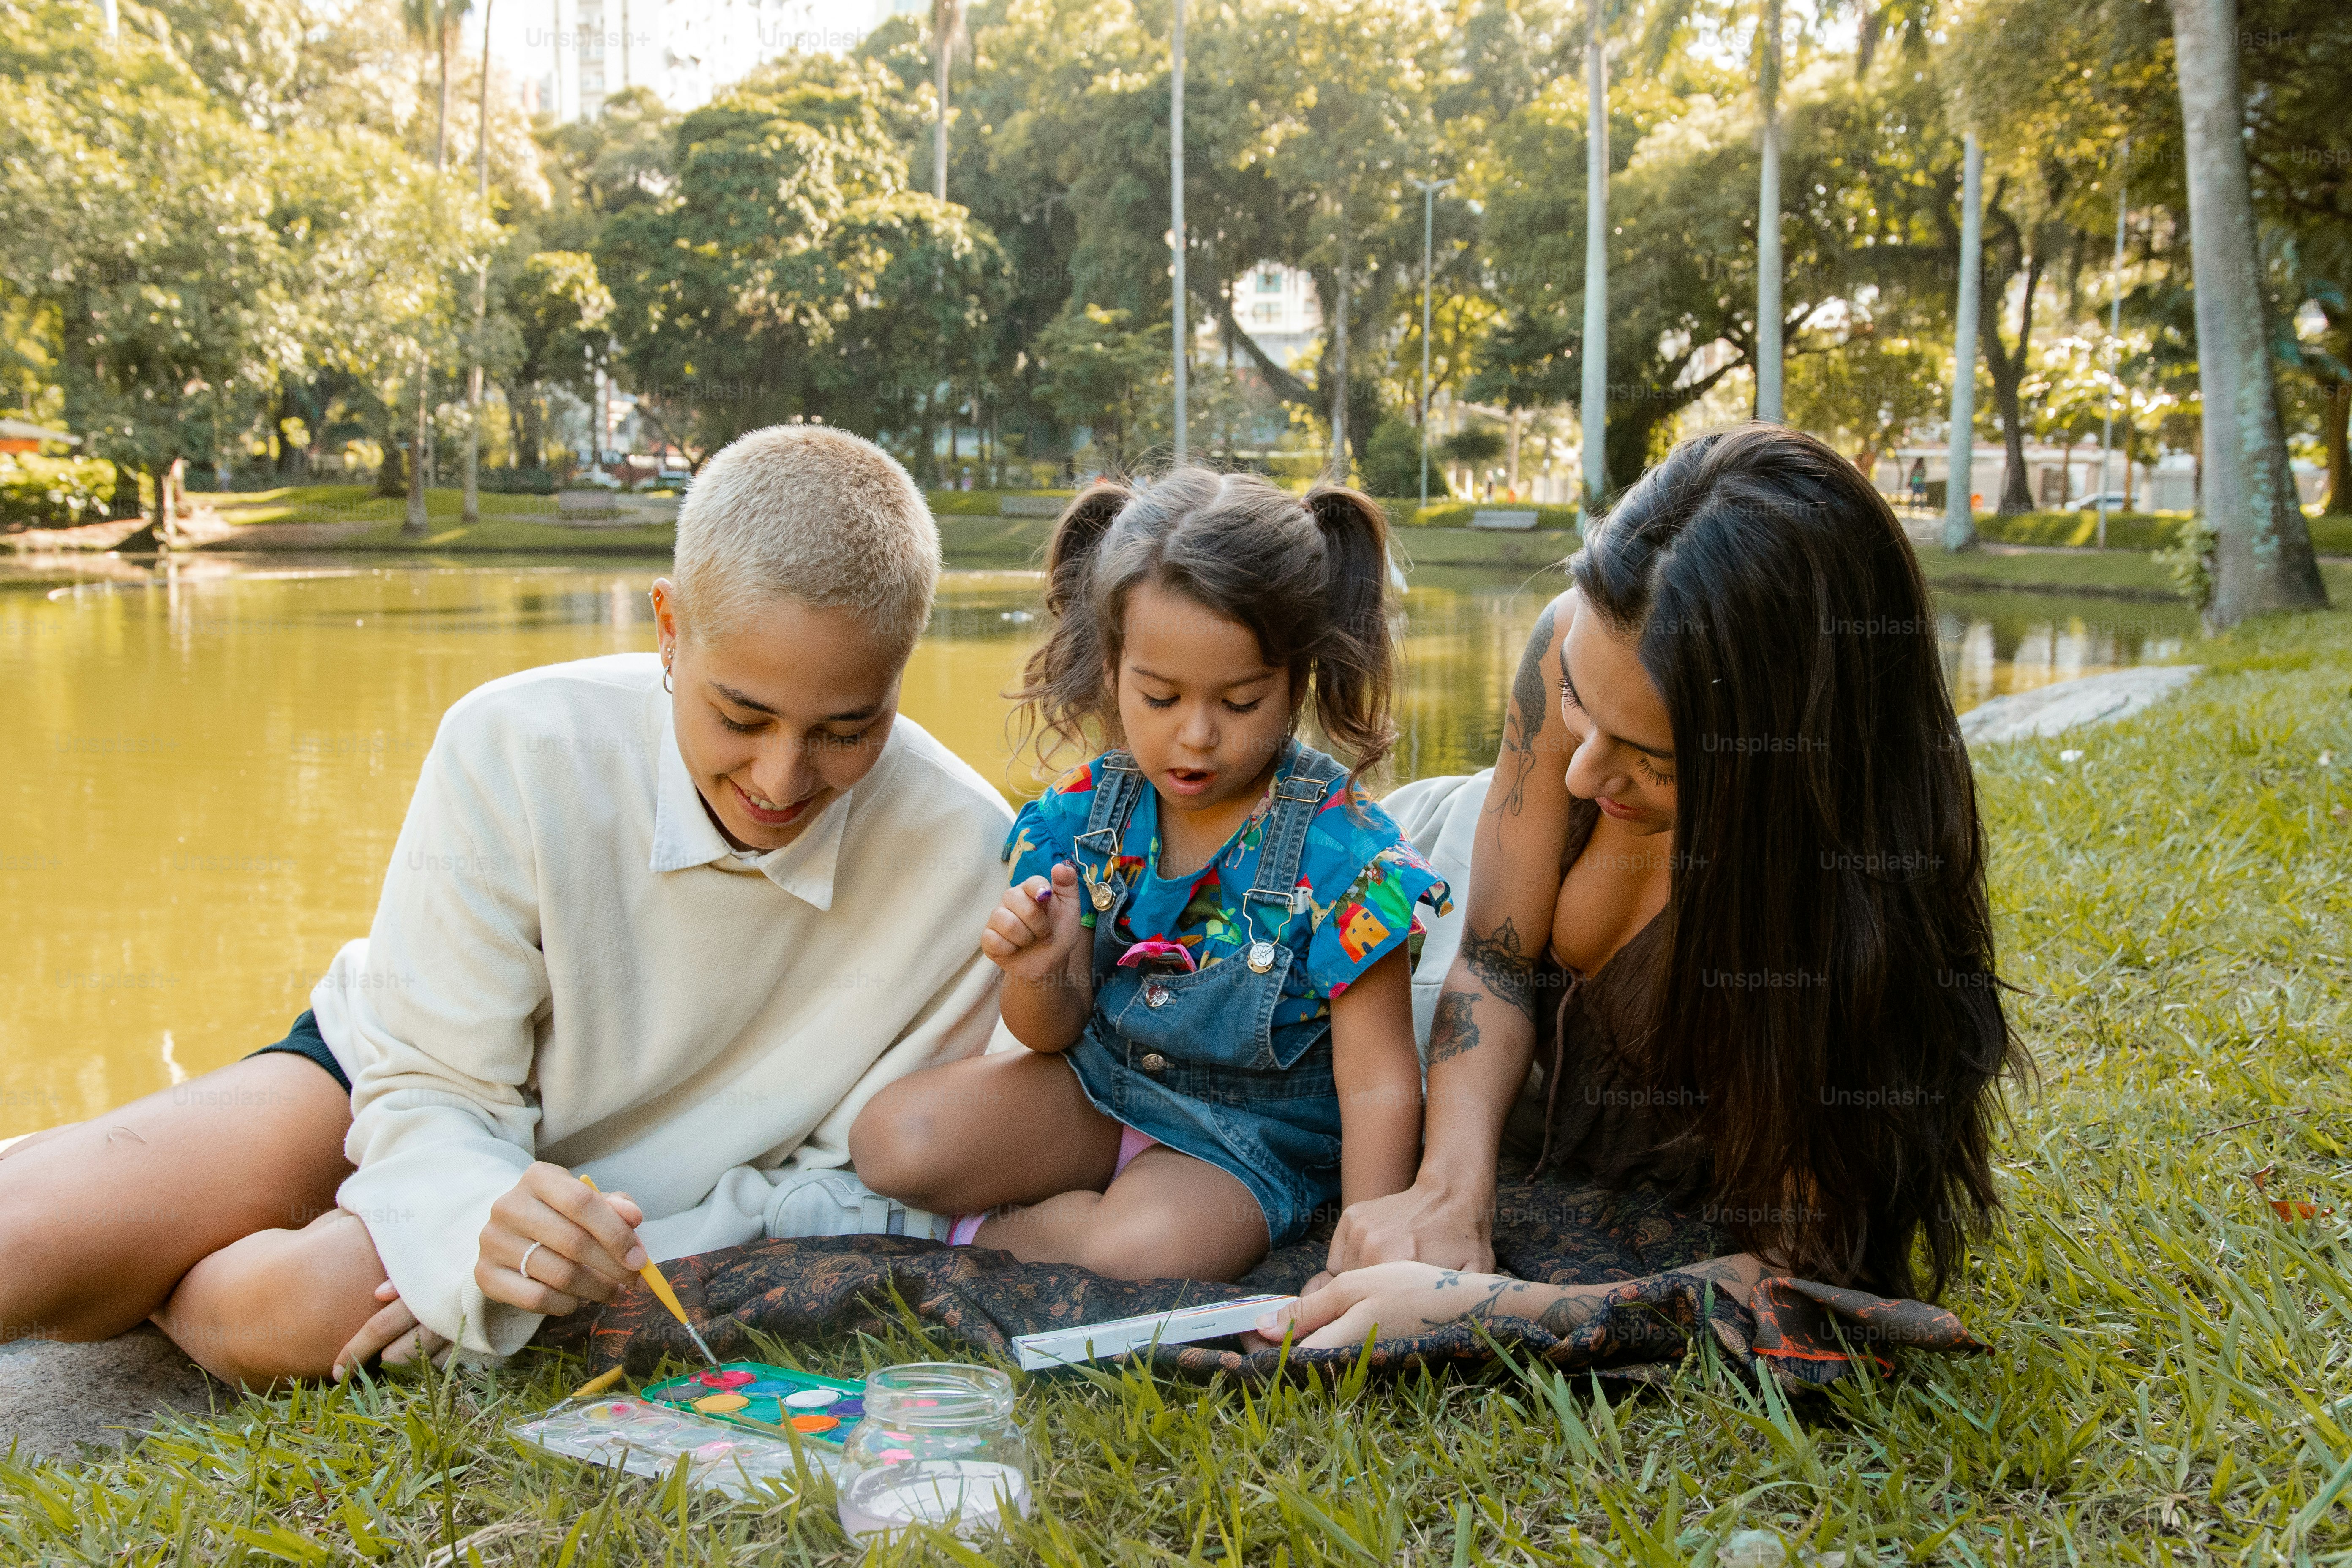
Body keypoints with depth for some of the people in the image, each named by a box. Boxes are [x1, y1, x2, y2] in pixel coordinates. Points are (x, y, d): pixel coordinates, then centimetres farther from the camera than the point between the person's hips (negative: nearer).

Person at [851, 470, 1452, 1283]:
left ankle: (989, 1231, -6)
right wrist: (1039, 977, -23)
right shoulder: (1086, 817, -7)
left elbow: (1378, 1085, -16)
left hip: (1250, 1139, -3)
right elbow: (1055, 1033, 1)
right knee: (894, 1139, -18)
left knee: (1145, 1249, -34)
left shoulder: (1344, 857, -20)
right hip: (1099, 1084, 4)